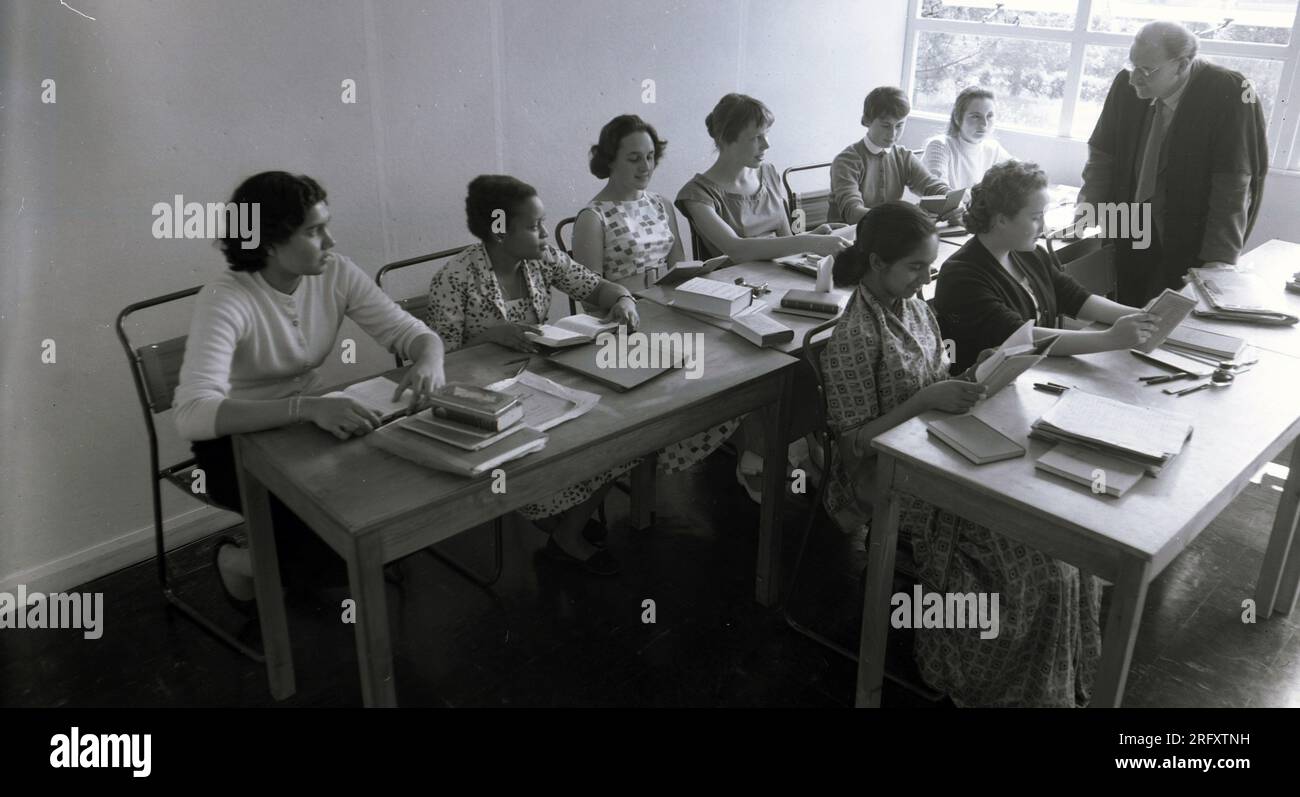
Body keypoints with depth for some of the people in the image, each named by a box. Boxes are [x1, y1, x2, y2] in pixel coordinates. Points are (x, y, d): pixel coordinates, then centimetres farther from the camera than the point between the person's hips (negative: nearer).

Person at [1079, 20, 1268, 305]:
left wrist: (1220, 260, -20)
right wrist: (1089, 202, -10)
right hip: (1132, 236, 4)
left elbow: (1232, 186, -18)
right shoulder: (1126, 86, -5)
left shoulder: (1229, 94, -18)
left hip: (1193, 243, -4)